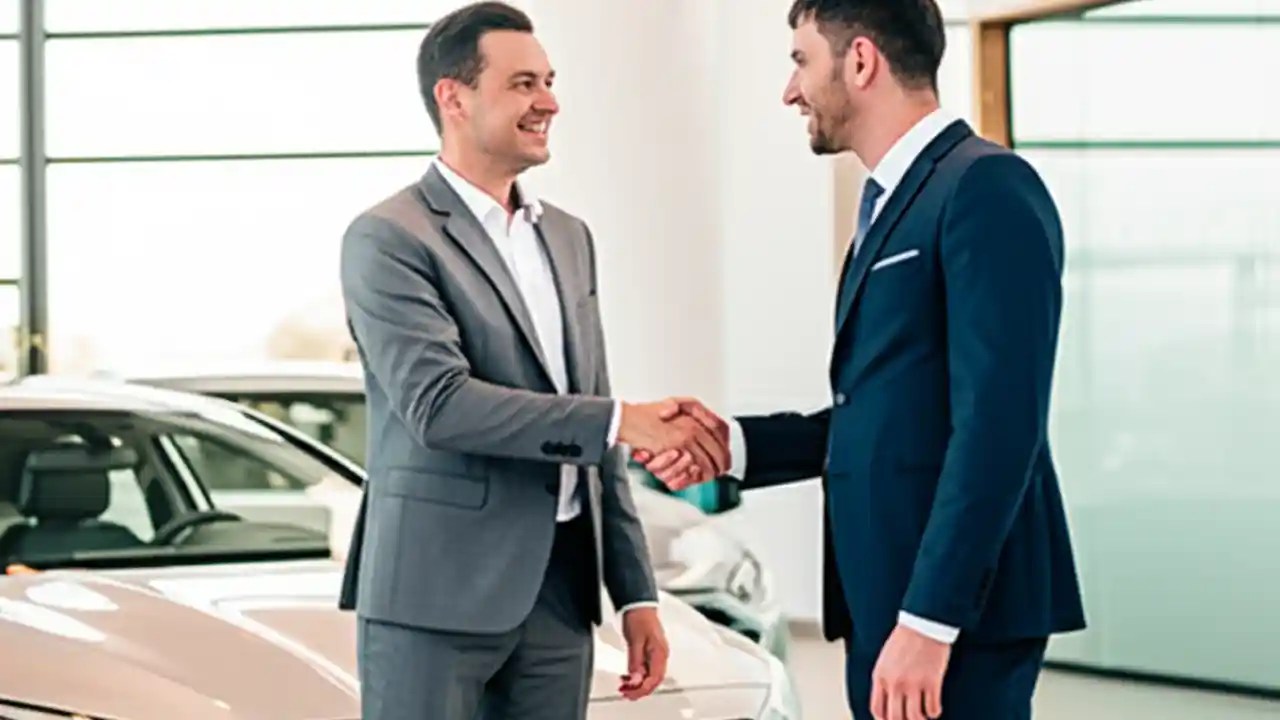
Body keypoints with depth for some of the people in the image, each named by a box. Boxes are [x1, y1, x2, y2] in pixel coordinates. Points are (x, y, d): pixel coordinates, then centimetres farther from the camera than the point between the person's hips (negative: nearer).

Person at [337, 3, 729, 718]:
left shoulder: (568, 237, 16)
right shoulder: (388, 238, -7)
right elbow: (437, 404, -19)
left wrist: (636, 592, 13)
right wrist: (624, 420, -23)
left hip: (559, 595, 7)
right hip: (436, 594, -6)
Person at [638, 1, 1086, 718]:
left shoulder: (985, 187, -12)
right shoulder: (893, 201, 18)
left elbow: (997, 426, -20)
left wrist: (928, 620, -23)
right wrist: (737, 443, 7)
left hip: (954, 608, -9)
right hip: (886, 602, 9)